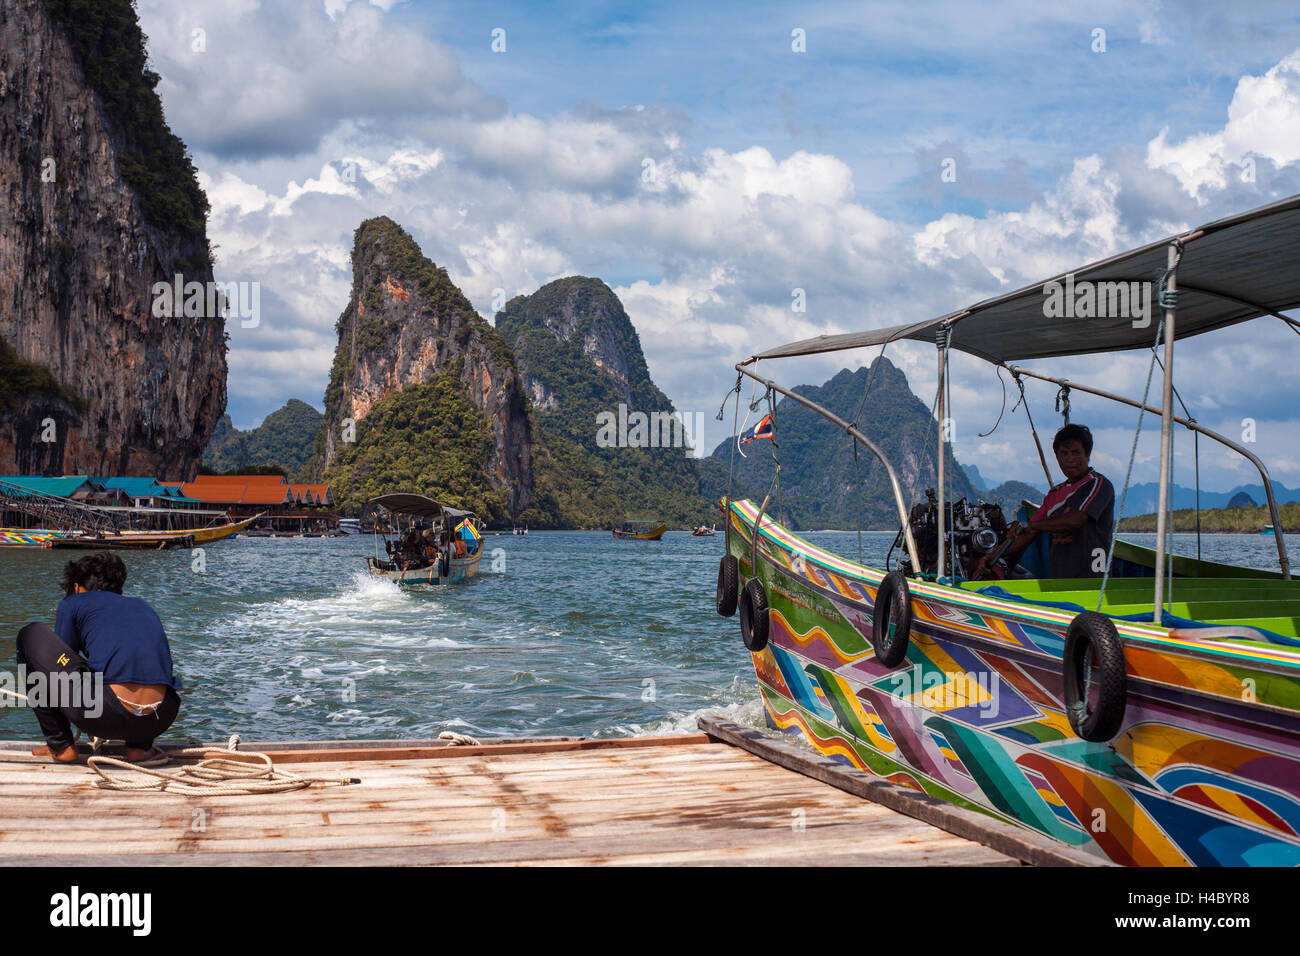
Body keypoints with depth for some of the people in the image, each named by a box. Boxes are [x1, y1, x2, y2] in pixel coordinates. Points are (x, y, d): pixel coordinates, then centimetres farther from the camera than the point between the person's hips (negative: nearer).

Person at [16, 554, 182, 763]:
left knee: (32, 636, 15)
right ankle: (141, 744, 18)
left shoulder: (73, 603, 18)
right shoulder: (144, 607, 30)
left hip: (106, 718, -5)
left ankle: (59, 745, 17)